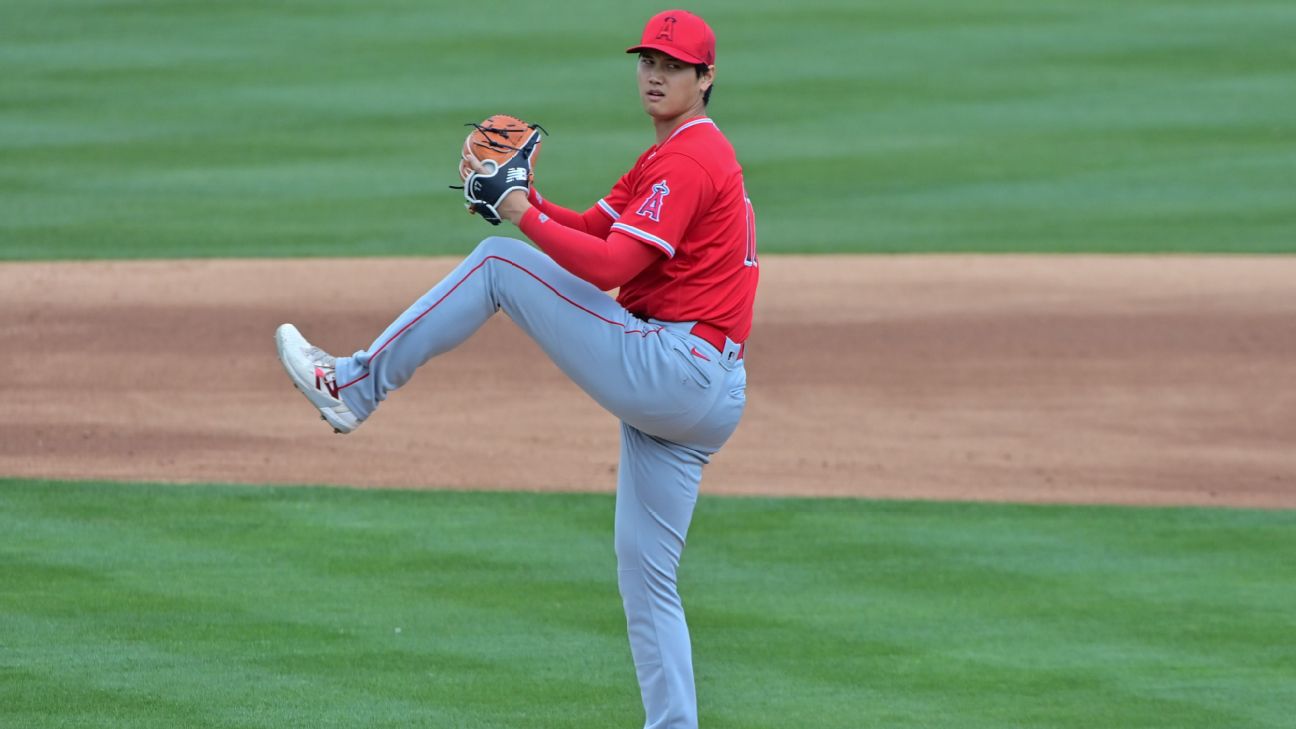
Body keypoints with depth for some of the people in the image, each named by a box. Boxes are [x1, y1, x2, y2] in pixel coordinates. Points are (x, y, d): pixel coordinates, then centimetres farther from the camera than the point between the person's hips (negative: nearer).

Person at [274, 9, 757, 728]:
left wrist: (526, 218, -10)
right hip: (711, 398, 10)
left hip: (663, 367, -10)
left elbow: (608, 266, -19)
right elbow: (590, 228, 23)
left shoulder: (686, 161, -10)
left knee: (497, 262, -4)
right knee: (645, 575, 12)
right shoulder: (680, 156, 24)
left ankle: (353, 384, -1)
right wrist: (521, 195, 7)